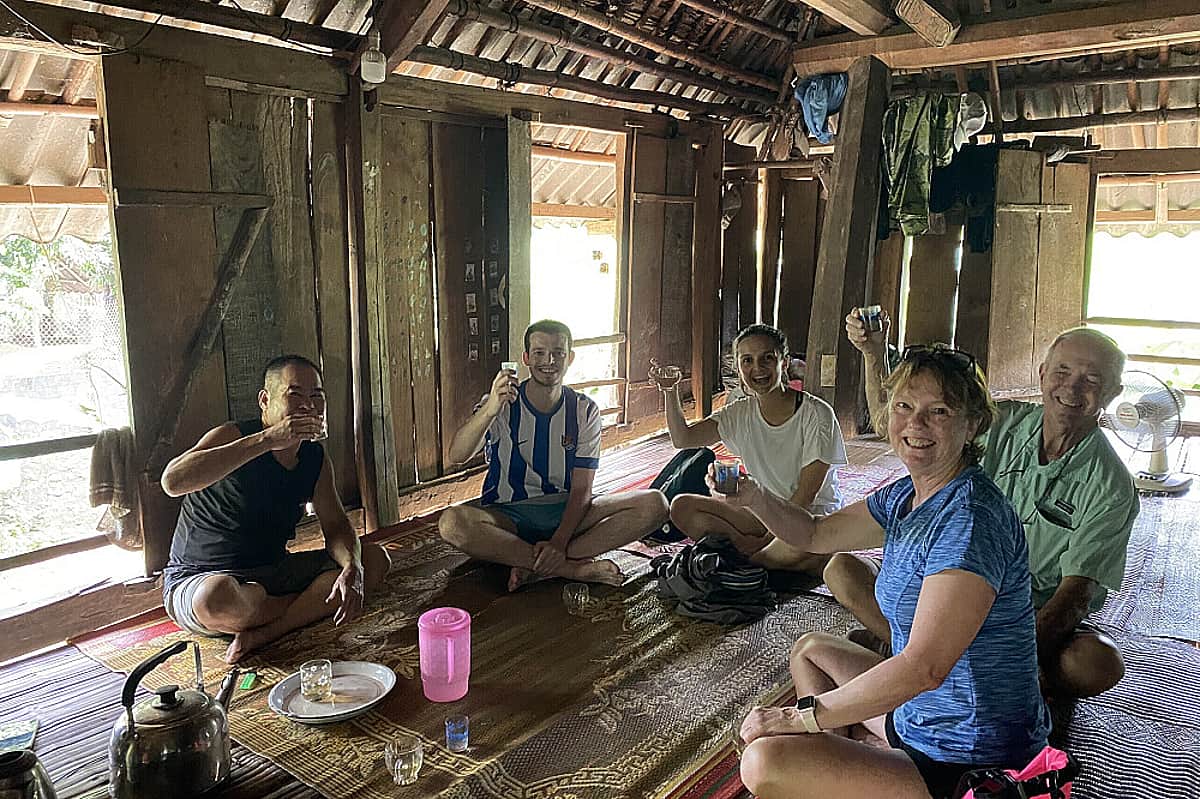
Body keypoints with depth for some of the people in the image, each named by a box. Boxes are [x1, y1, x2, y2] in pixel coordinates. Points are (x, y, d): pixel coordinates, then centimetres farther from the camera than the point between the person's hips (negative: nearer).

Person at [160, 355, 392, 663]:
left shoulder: (316, 457, 1)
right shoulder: (233, 436, -18)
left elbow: (336, 526, 1)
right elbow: (173, 481, -37)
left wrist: (352, 570, -22)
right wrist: (266, 439, -40)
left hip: (272, 572, 6)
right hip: (200, 578, -6)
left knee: (375, 559, -9)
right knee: (219, 598, -42)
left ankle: (262, 633, -22)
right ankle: (311, 607, -12)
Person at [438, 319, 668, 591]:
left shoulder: (585, 411, 0)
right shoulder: (501, 405, -6)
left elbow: (581, 490, -6)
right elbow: (458, 455, -24)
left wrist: (559, 541, -23)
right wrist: (491, 408, -42)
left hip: (565, 512, 2)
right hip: (509, 515, -2)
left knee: (654, 504, -20)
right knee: (452, 522, -35)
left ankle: (531, 565, -25)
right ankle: (576, 568, -26)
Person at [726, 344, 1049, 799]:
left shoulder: (971, 516, -26)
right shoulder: (906, 496, 3)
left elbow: (923, 667, -32)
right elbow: (815, 535, 15)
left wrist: (801, 715, -24)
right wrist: (754, 498, -6)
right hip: (924, 714, 10)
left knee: (765, 761, -21)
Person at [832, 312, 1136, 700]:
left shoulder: (1111, 487, -11)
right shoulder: (1005, 422, -3)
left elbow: (1075, 594, -17)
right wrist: (873, 352, -18)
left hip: (1040, 619, -2)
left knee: (1101, 663, -36)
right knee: (844, 569, -17)